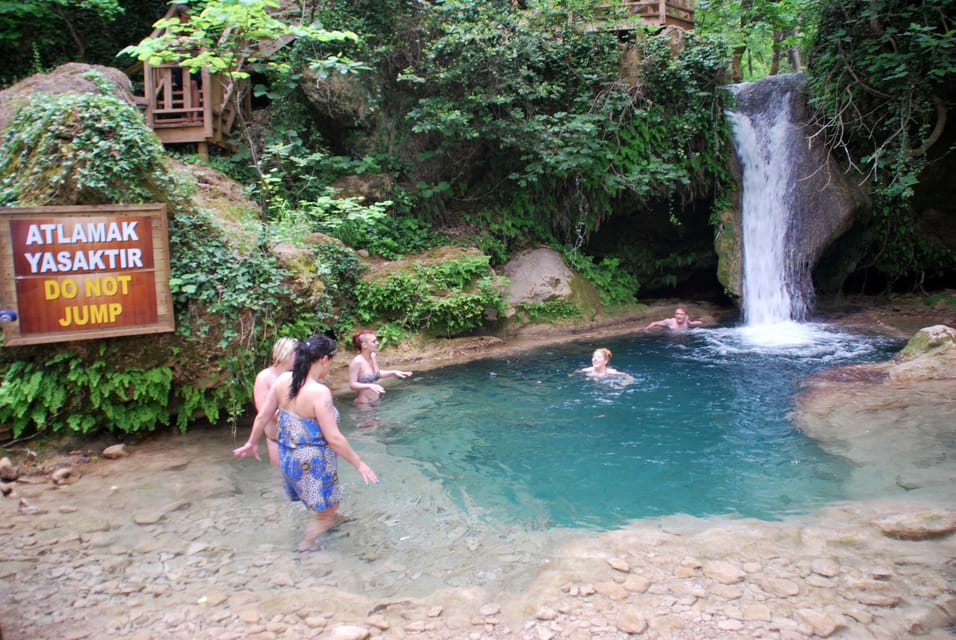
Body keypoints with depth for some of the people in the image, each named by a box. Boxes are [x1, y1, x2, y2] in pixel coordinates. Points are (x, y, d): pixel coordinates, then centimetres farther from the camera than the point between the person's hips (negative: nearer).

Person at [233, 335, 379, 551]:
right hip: (313, 463, -8)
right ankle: (308, 545, 31)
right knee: (328, 510, 18)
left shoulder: (283, 380, -7)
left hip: (287, 457, 8)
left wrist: (252, 443, 19)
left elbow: (262, 416, 3)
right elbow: (333, 438, -26)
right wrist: (359, 464, -15)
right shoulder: (319, 392, -28)